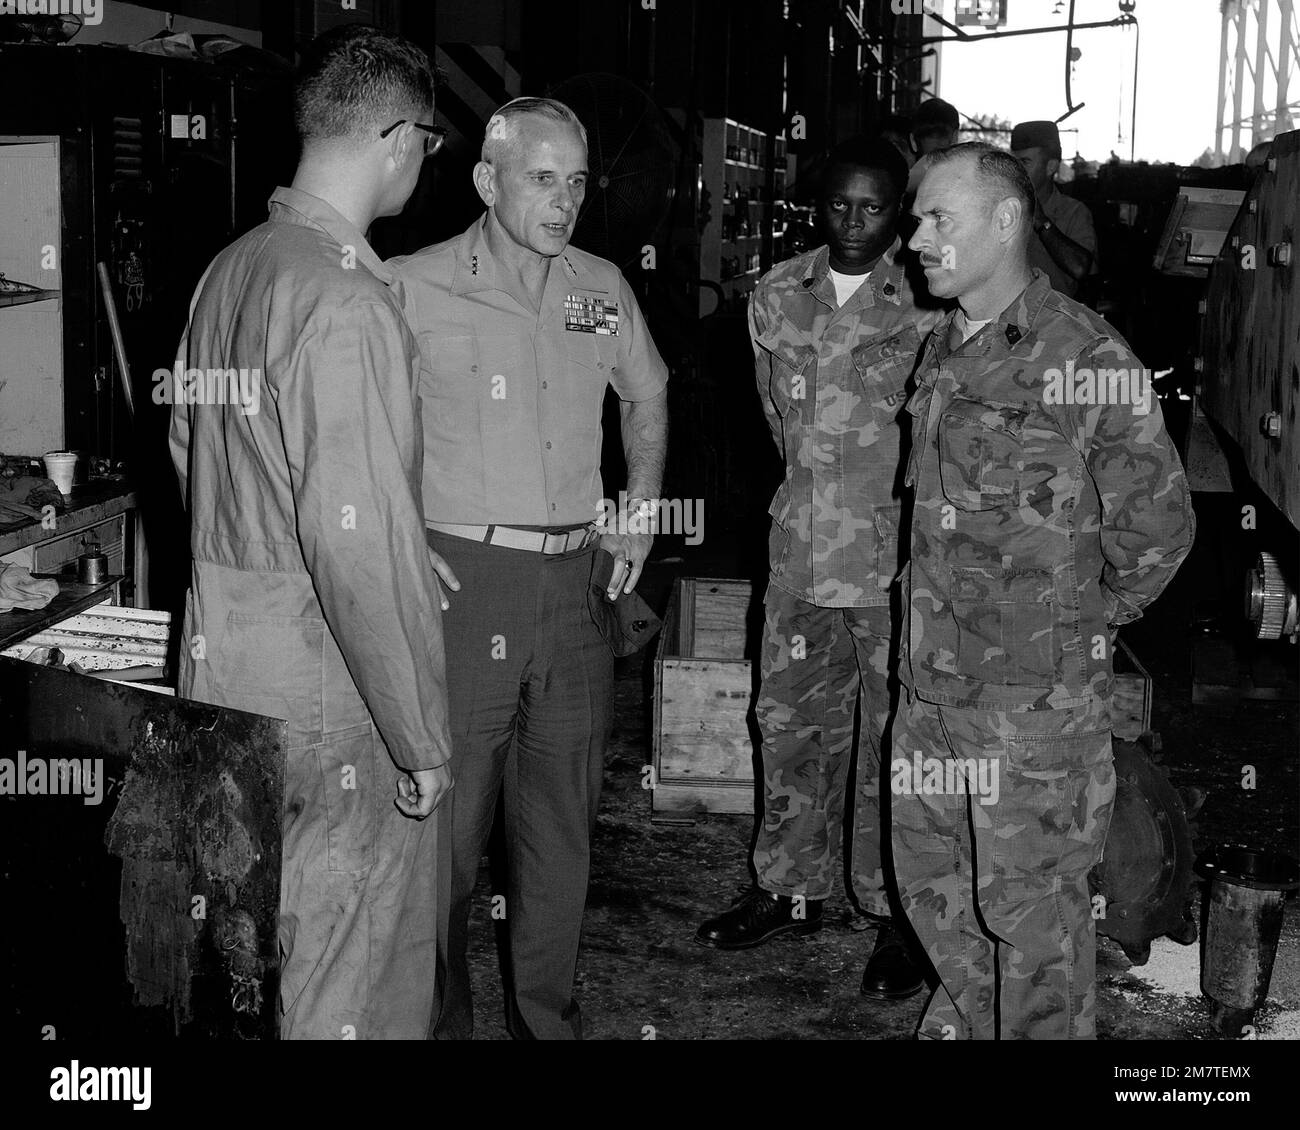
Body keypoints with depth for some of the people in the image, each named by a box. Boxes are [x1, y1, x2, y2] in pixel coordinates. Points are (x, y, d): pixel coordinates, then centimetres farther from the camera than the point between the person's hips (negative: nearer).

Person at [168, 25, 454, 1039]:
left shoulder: (229, 268, 7)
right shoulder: (349, 305, -21)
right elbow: (357, 544, -25)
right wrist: (421, 742, -17)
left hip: (224, 647, 9)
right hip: (324, 682, -9)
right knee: (343, 987, 6)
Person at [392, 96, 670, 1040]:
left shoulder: (604, 288, 10)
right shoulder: (417, 287, -5)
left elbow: (647, 396, 26)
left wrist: (642, 511, 17)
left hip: (576, 583, 5)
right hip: (463, 581, -5)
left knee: (564, 820, 12)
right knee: (451, 820, 0)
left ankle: (548, 1012, 27)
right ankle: (441, 1015, 18)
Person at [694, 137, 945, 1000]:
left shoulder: (929, 307, -8)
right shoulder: (778, 296, 7)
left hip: (898, 554, -4)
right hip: (802, 549, 5)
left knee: (895, 736, 2)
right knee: (792, 722, 13)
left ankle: (899, 914, 15)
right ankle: (792, 888, 28)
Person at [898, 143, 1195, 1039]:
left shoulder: (1088, 358, -15)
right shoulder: (944, 352, 8)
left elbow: (1158, 526, -10)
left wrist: (1083, 623, -1)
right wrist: (940, 617, 14)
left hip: (1037, 694, -7)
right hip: (933, 680, 8)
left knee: (1030, 904, 3)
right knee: (932, 880, 20)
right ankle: (970, 1016, 41)